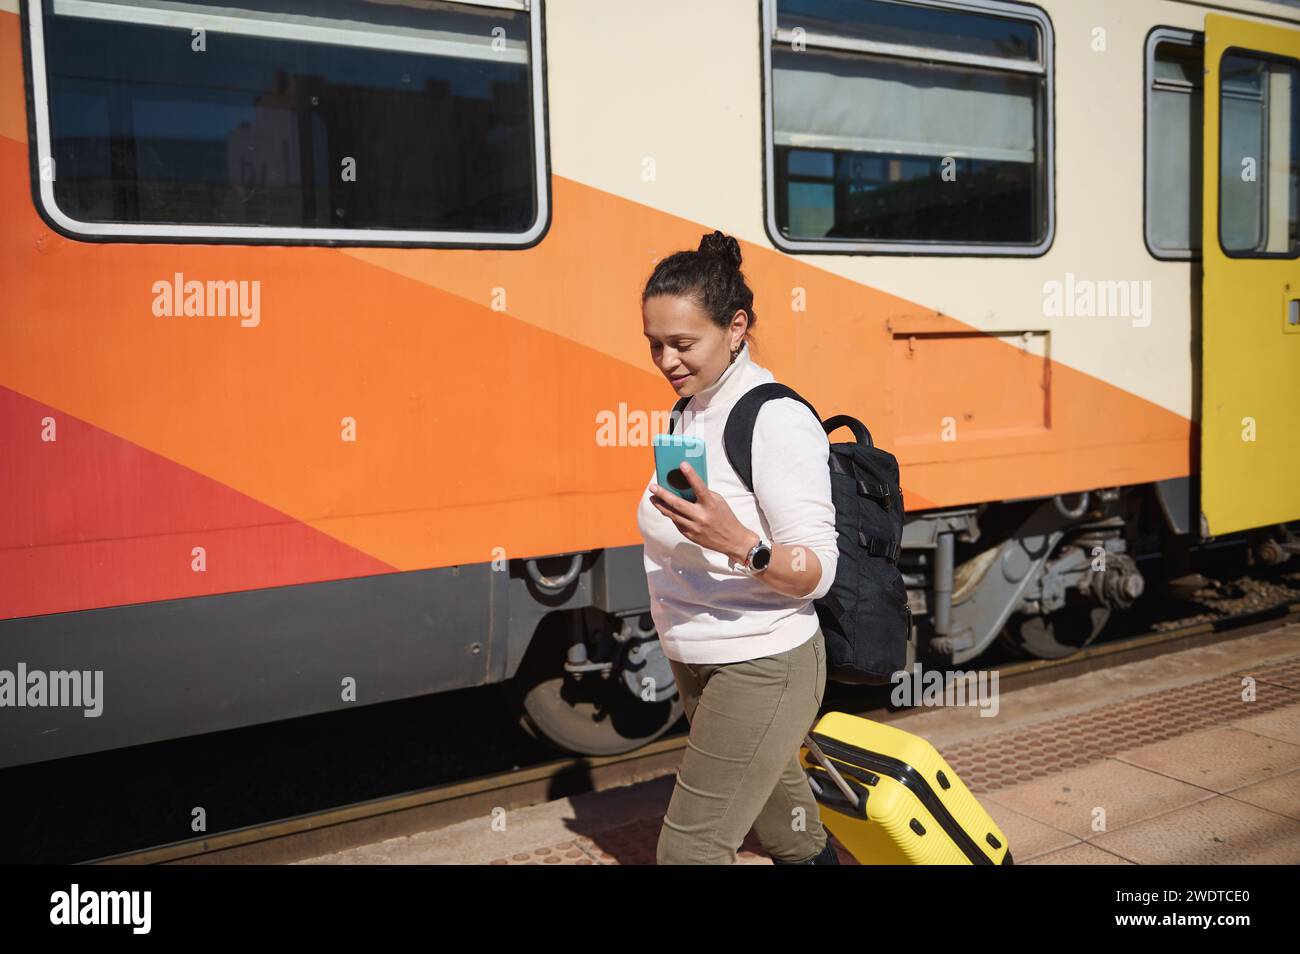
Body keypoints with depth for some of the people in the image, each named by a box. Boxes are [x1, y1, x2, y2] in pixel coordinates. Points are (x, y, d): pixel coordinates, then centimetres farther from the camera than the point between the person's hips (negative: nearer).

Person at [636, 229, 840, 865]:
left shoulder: (777, 420, -20)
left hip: (763, 671, -8)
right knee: (793, 840, 25)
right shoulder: (690, 413, 5)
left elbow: (817, 571, -23)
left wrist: (739, 543, -38)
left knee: (688, 851, -6)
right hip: (697, 667, 8)